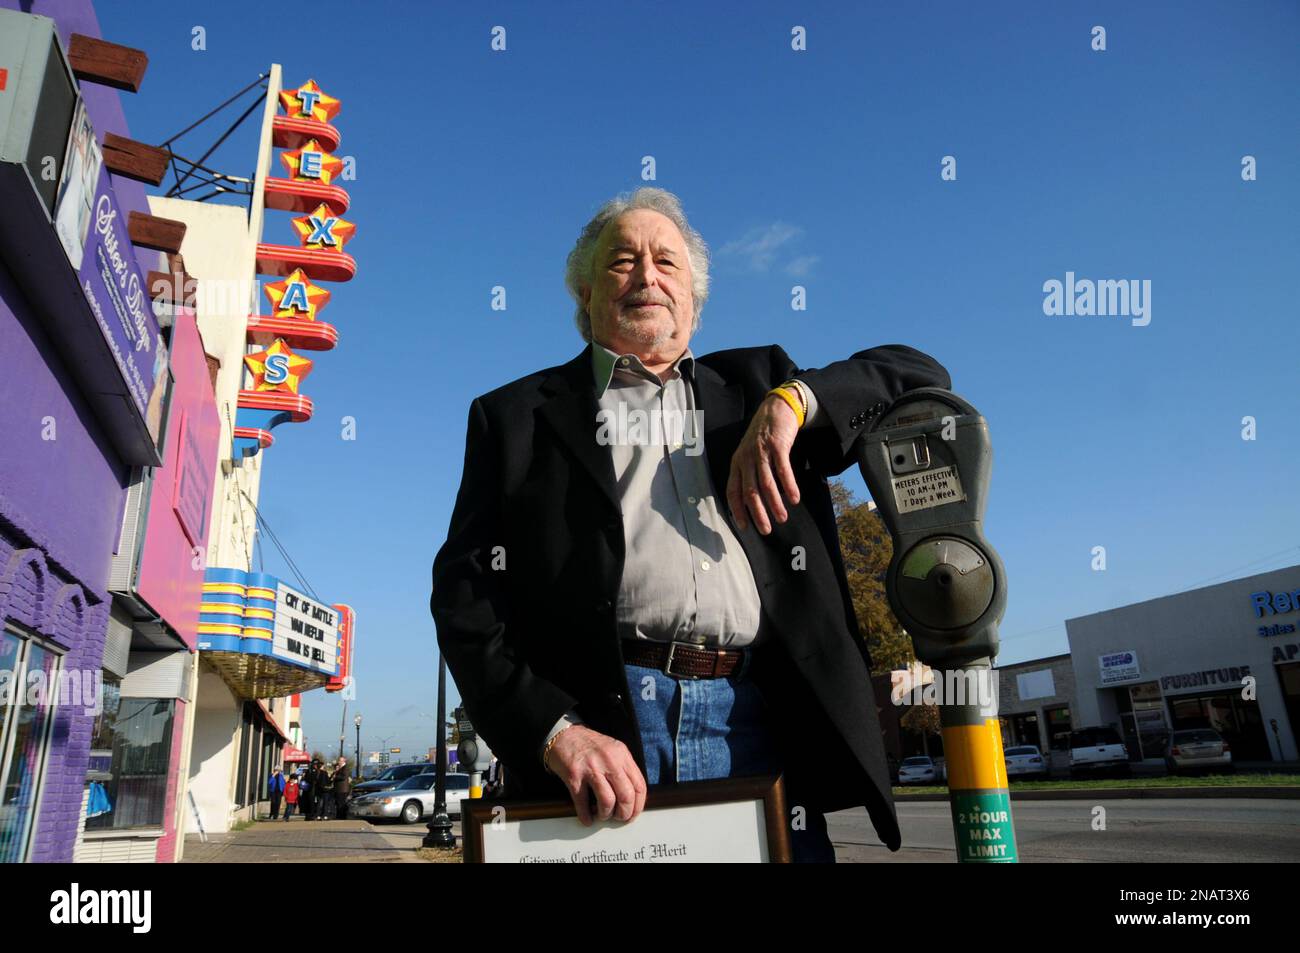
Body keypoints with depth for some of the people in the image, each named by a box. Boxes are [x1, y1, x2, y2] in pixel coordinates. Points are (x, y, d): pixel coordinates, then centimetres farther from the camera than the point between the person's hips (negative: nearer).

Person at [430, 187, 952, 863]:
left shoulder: (754, 384, 17)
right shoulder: (516, 415, 11)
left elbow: (920, 376, 15)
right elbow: (466, 594, 2)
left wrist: (790, 402, -4)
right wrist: (555, 729, -13)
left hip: (758, 729, 2)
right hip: (596, 730, -1)